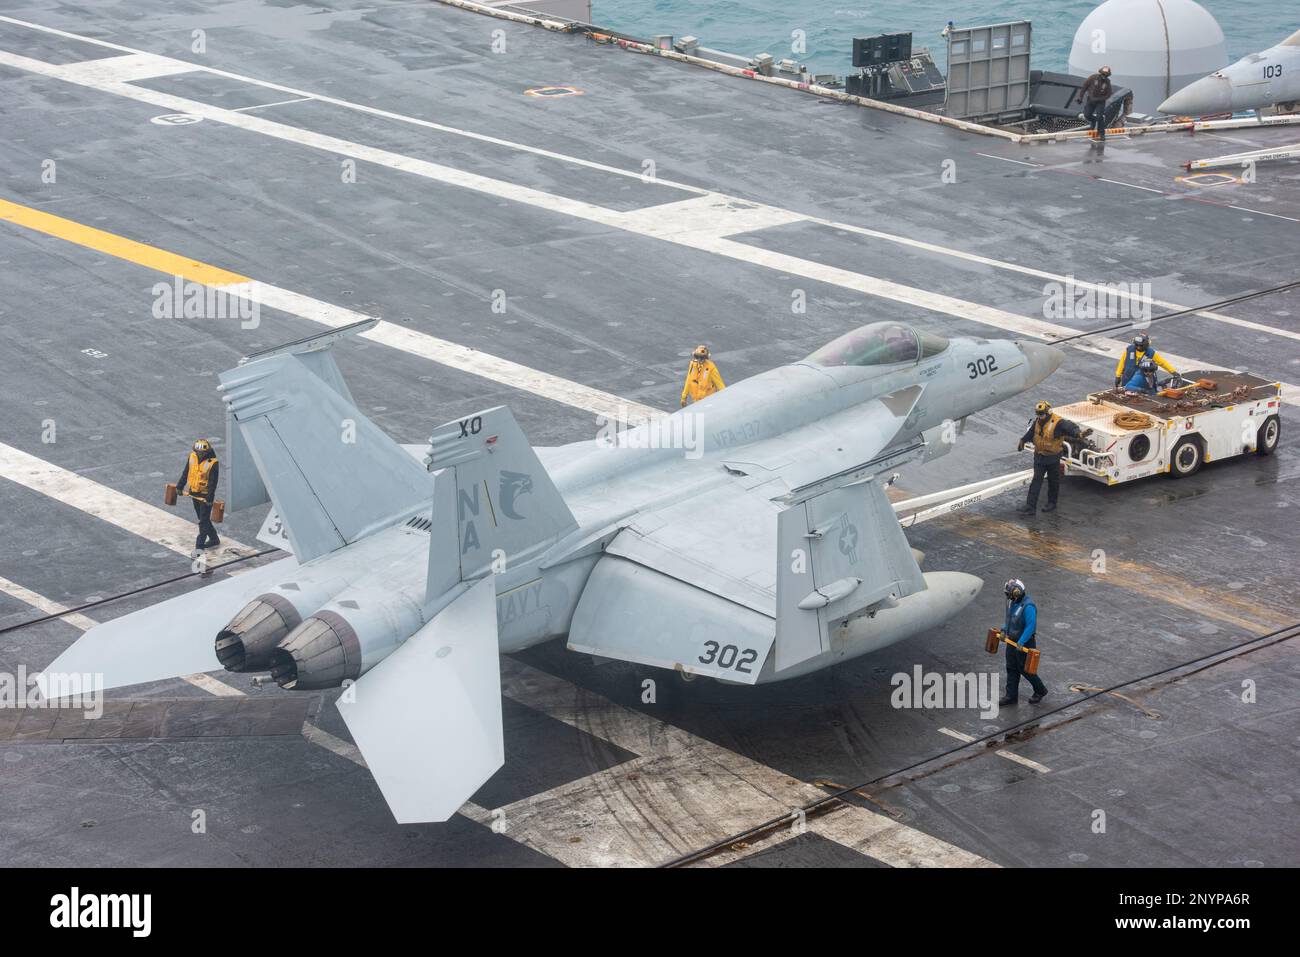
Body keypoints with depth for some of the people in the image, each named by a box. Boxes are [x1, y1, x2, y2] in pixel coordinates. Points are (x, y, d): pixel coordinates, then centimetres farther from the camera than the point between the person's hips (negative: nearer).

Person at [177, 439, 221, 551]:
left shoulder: (213, 463, -20)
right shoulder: (192, 457, -3)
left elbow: (212, 482, -20)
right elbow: (185, 473, 8)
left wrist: (210, 498, -22)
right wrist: (180, 486, 9)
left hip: (205, 495, -7)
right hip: (194, 493, 7)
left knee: (204, 521, -4)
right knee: (202, 518, 17)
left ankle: (200, 544, -1)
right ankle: (214, 539, 31)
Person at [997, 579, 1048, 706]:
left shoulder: (1028, 607, -28)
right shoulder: (1013, 602, 0)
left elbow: (1030, 626, -29)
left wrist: (1021, 643, -31)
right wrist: (1004, 630, 11)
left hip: (1025, 643, -8)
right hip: (1013, 640, 8)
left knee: (1025, 669, 4)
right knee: (1011, 668, 11)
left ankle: (1040, 691, 26)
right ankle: (1011, 696, 19)